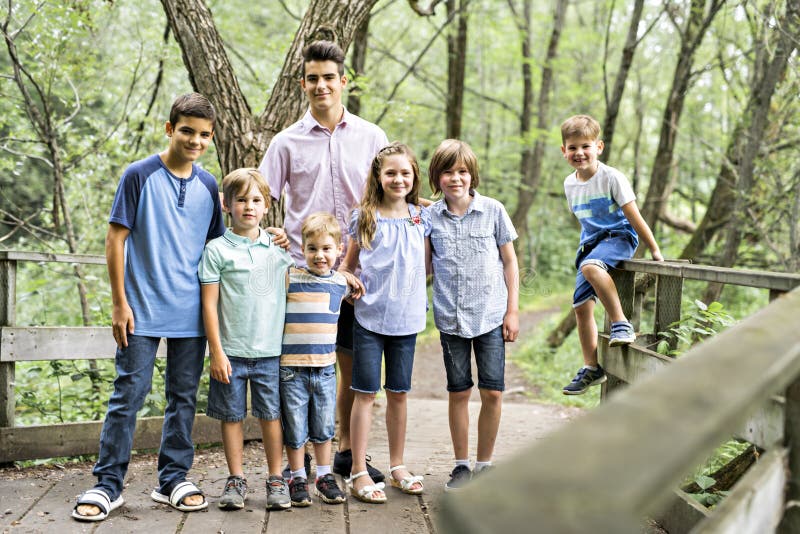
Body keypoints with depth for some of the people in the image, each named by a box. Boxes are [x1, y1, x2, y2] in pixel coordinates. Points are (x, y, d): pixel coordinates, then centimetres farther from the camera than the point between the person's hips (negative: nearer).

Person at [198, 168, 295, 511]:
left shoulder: (278, 248, 7)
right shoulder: (216, 249, -3)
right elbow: (209, 303, -4)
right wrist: (217, 351, -8)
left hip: (271, 351, 2)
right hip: (232, 351, -2)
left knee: (271, 415, 6)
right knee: (232, 415, 8)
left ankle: (276, 479, 18)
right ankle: (236, 480, 21)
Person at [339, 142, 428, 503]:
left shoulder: (421, 218, 6)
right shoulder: (365, 218, -2)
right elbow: (349, 262, 6)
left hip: (406, 317, 3)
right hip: (370, 316, -3)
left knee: (398, 392, 12)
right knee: (366, 393, 1)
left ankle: (397, 466, 24)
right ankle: (359, 473, 7)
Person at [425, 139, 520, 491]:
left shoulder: (493, 210, -1)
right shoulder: (430, 217, 2)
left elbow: (510, 262, 4)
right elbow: (425, 266, 9)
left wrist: (513, 311, 0)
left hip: (490, 316, -1)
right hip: (450, 317, 1)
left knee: (492, 392, -1)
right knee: (458, 392, 8)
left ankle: (485, 463, 17)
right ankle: (461, 465, 22)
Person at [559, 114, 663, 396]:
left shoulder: (611, 177, -12)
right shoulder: (570, 184, 6)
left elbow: (633, 217, -11)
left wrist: (654, 250, -7)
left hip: (619, 237, -6)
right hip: (589, 243, 7)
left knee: (590, 266, -39)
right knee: (581, 306, 0)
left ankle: (621, 324, -29)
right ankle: (592, 368, 13)